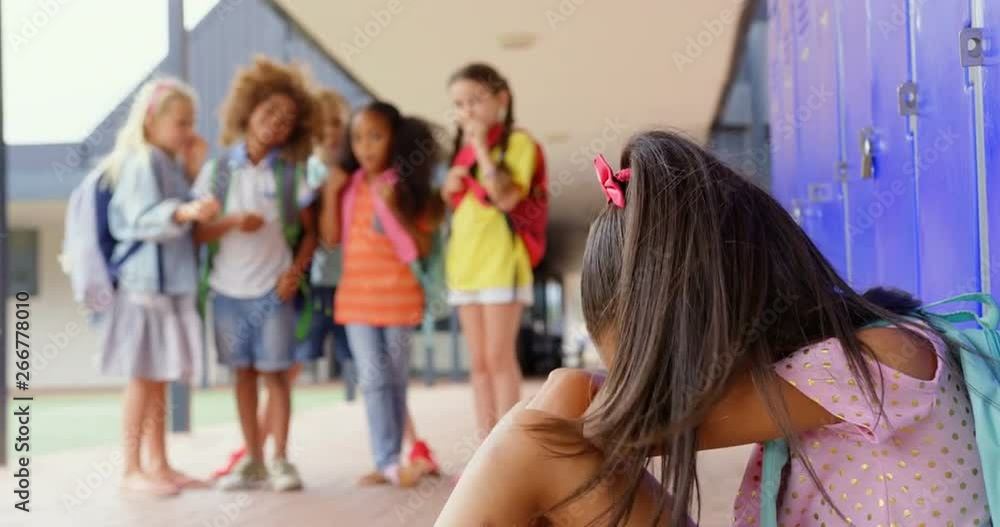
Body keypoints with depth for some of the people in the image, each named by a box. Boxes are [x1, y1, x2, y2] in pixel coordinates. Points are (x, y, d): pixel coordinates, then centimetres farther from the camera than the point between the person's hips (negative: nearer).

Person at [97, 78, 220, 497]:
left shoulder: (170, 163, 15)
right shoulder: (142, 162, -11)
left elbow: (182, 218, 14)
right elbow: (144, 218, -22)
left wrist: (194, 169, 9)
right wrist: (184, 212, -38)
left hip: (171, 282, 9)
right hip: (144, 282, -9)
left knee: (159, 379, 12)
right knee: (142, 377, -3)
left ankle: (158, 465, 20)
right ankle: (132, 470, 4)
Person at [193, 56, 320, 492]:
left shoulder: (291, 173, 1)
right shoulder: (217, 169, 1)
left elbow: (309, 231, 3)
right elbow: (197, 231, 0)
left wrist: (297, 270, -11)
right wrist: (230, 222, -18)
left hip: (274, 290, -1)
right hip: (228, 289, 1)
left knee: (275, 372, 1)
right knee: (244, 373, 8)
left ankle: (280, 460, 9)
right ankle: (252, 461, 16)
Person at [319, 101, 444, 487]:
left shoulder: (408, 188, -3)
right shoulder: (348, 186, 6)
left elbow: (423, 247, -8)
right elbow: (331, 237, 2)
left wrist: (395, 209, -19)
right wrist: (331, 195, -6)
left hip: (398, 294, -2)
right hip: (357, 294, 2)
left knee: (396, 380, 6)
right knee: (373, 379, -3)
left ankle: (388, 462, 13)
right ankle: (388, 462, -2)